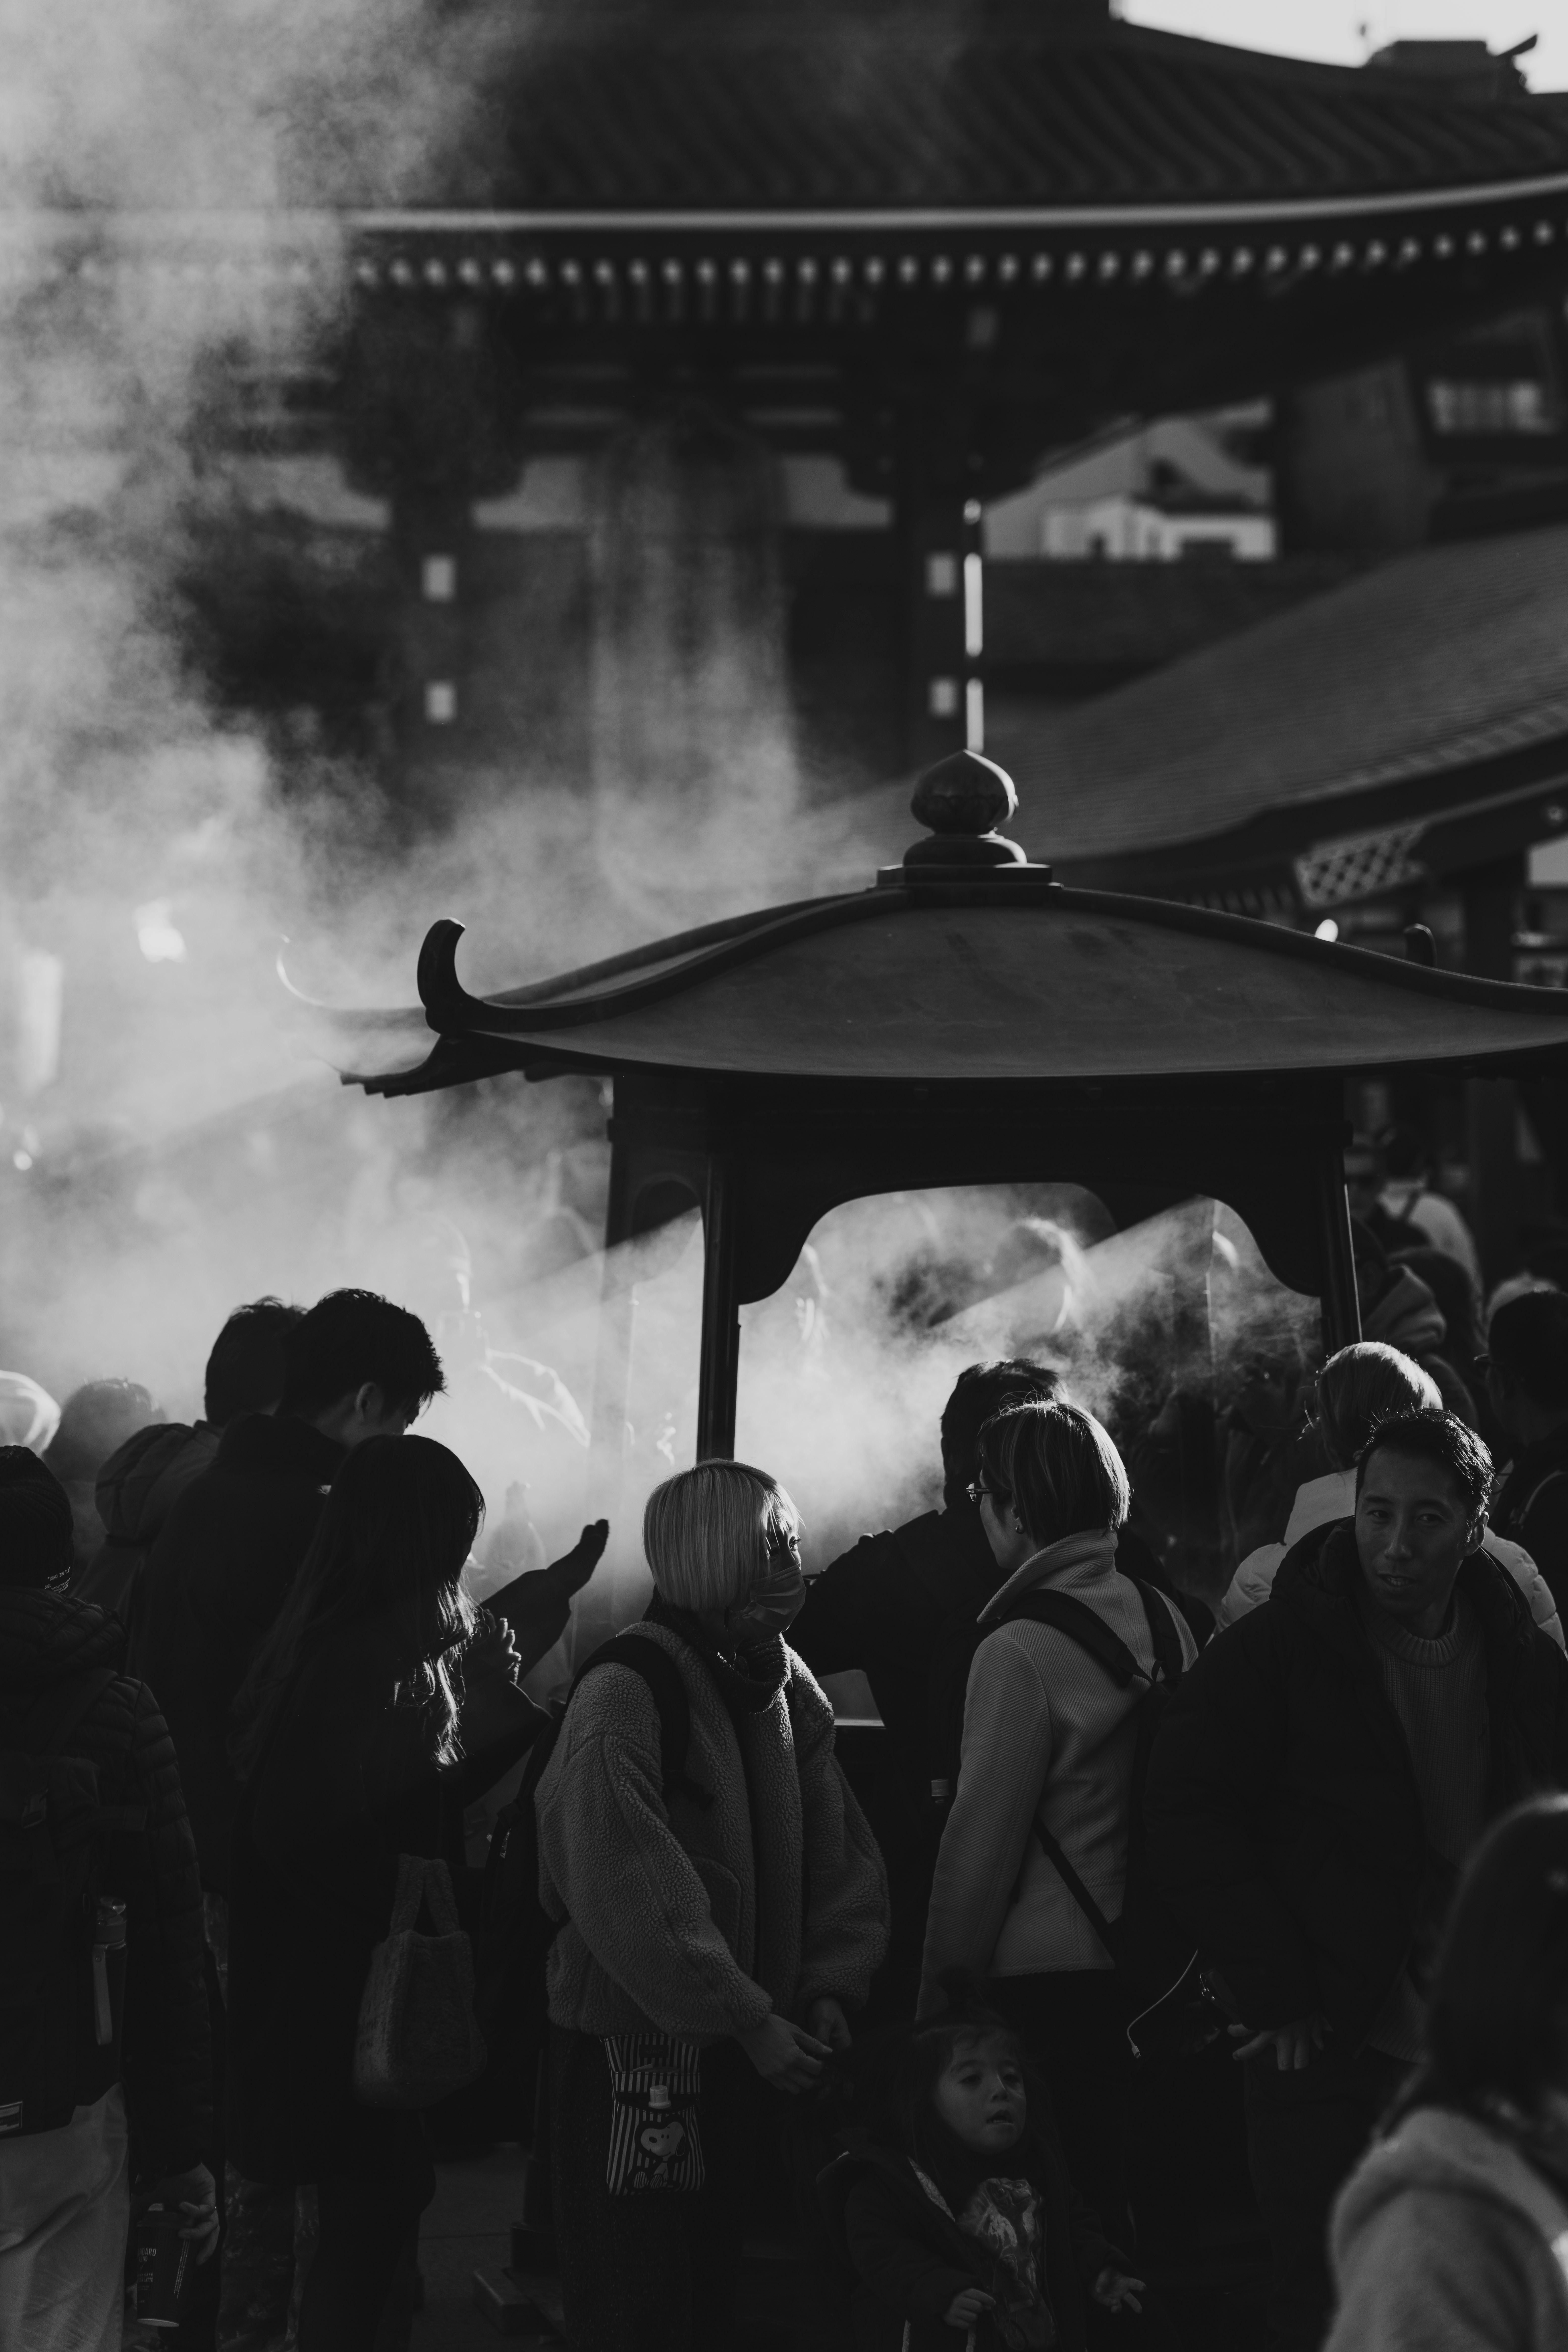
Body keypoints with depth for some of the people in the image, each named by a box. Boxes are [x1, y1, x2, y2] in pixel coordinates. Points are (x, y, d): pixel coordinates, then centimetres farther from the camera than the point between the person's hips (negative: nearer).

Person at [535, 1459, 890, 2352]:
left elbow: (844, 1855, 7)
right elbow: (632, 1901, -24)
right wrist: (750, 2021, -23)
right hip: (638, 2045, -7)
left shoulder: (787, 1691, 5)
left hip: (749, 2046, 7)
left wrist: (833, 1990, -7)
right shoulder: (623, 1700, -19)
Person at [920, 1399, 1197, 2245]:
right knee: (1128, 2201, 15)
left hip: (1046, 1976, -7)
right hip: (1150, 1969, 7)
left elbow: (979, 1849, -13)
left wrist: (940, 2008, -5)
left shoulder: (1019, 1654, -16)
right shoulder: (1164, 1619, 4)